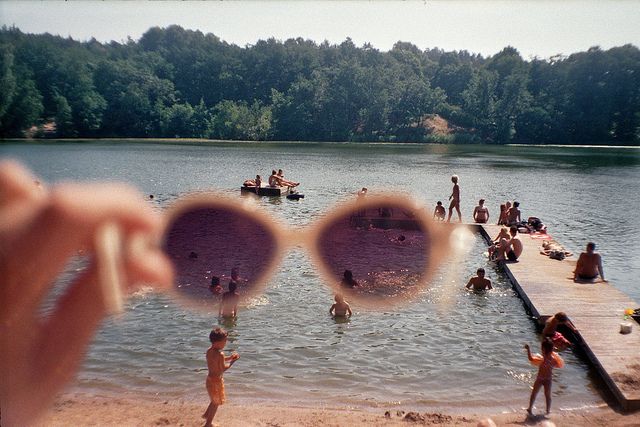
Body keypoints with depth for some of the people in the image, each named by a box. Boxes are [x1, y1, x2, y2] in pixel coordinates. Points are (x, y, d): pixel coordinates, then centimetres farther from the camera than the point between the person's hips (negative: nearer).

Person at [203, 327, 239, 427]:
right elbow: (223, 368, -21)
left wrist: (229, 357, 7)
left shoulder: (209, 351, 0)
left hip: (210, 378, 8)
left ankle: (206, 414, 43)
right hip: (216, 380, -8)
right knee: (216, 403, 10)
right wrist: (233, 361, -12)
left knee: (214, 400, 29)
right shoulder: (220, 354, -26)